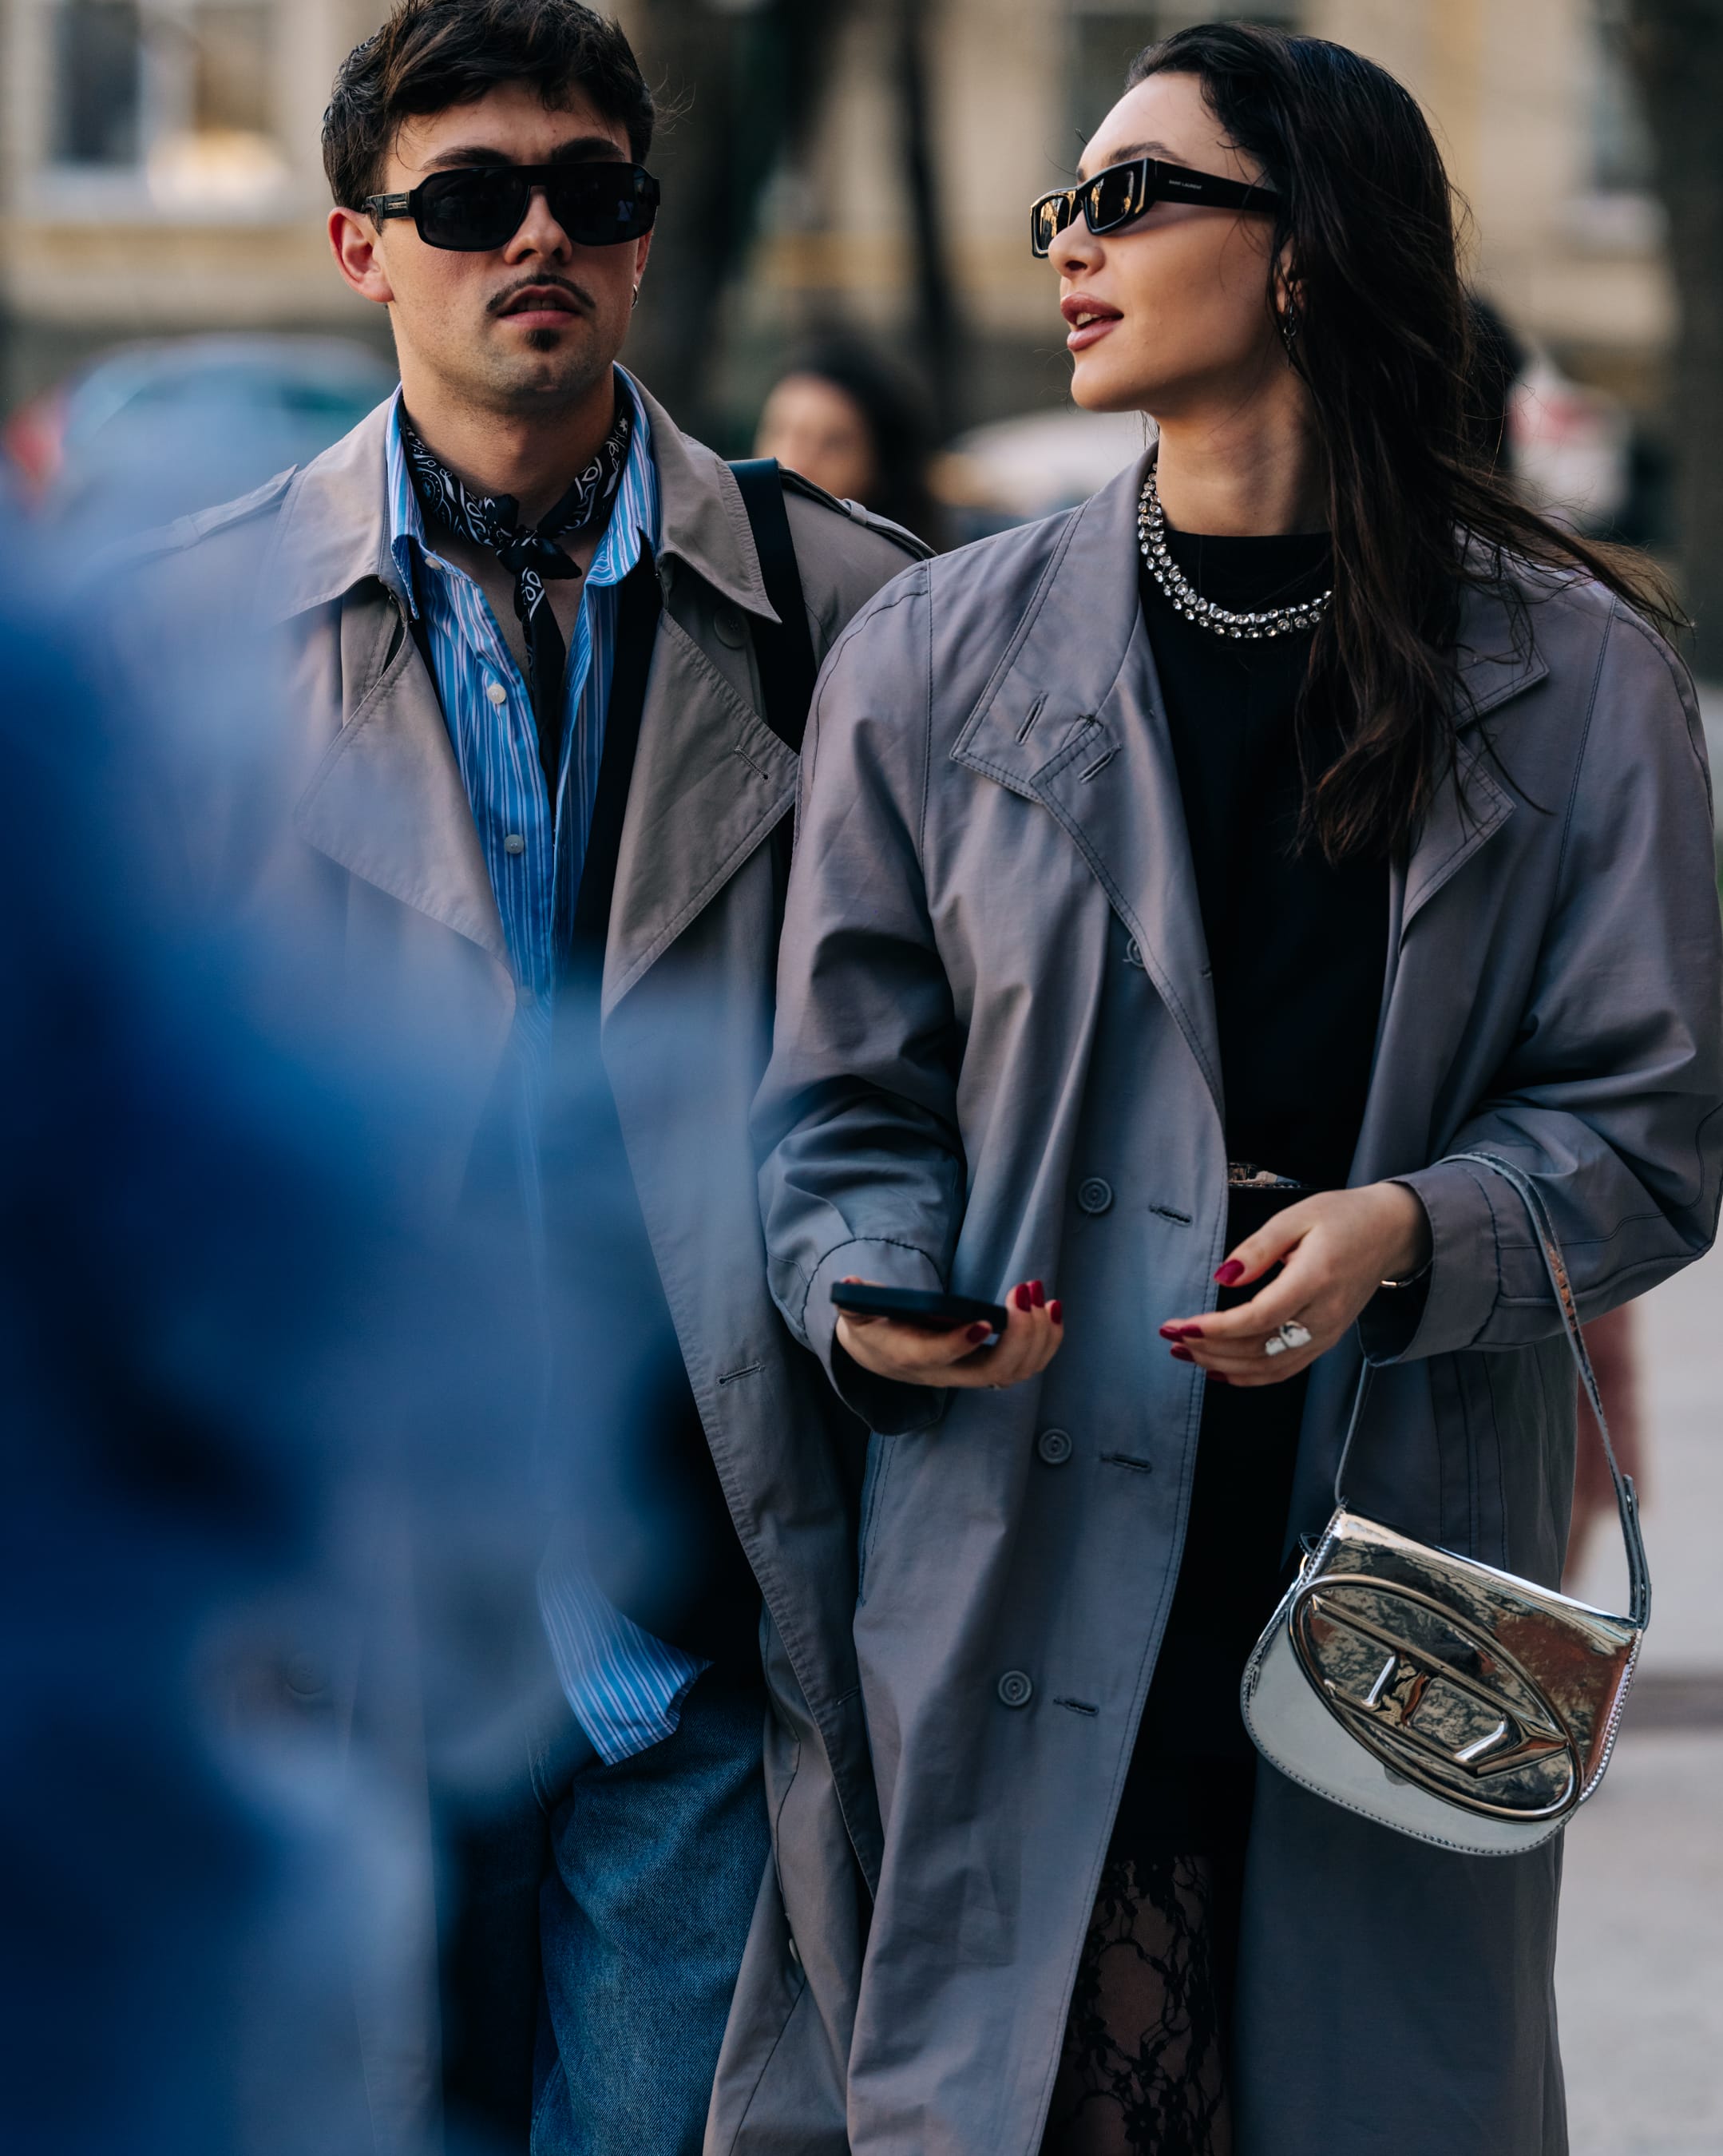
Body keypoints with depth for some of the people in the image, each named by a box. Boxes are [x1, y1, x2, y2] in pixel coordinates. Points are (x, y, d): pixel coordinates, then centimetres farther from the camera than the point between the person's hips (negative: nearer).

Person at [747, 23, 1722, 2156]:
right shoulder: (939, 657, 7)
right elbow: (842, 1104, 11)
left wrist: (1412, 1234, -14)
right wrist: (874, 1290, -10)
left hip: (1406, 1570, 0)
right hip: (1038, 1564, 0)